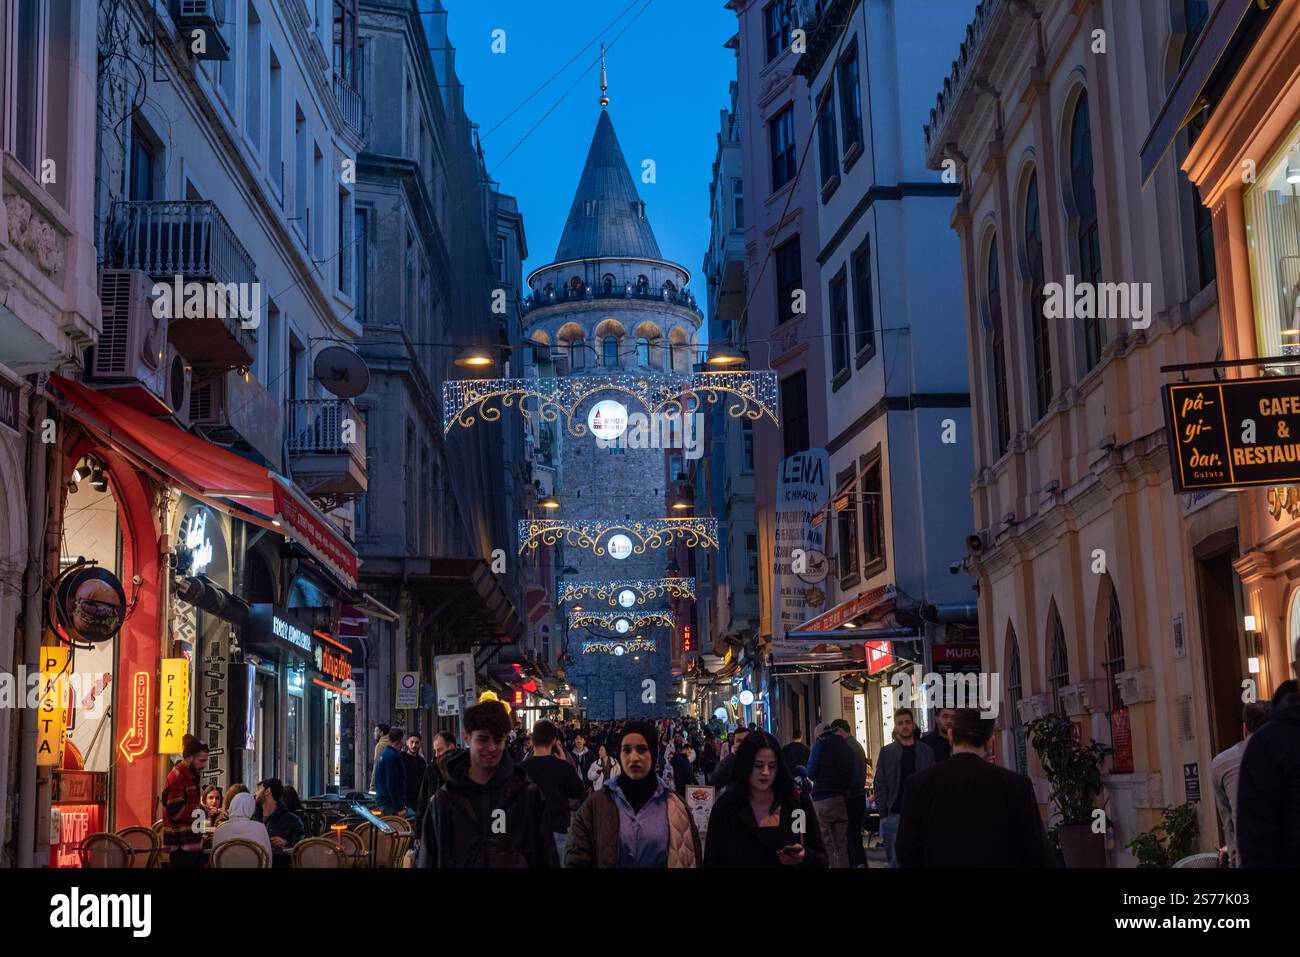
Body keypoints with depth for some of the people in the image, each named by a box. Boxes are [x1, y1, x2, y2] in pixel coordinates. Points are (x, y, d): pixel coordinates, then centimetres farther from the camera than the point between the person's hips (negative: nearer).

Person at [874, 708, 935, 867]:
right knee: (895, 860, 1)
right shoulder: (886, 752, 3)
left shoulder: (926, 751, 6)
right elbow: (880, 785, 1)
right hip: (894, 815, -1)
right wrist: (883, 814, -6)